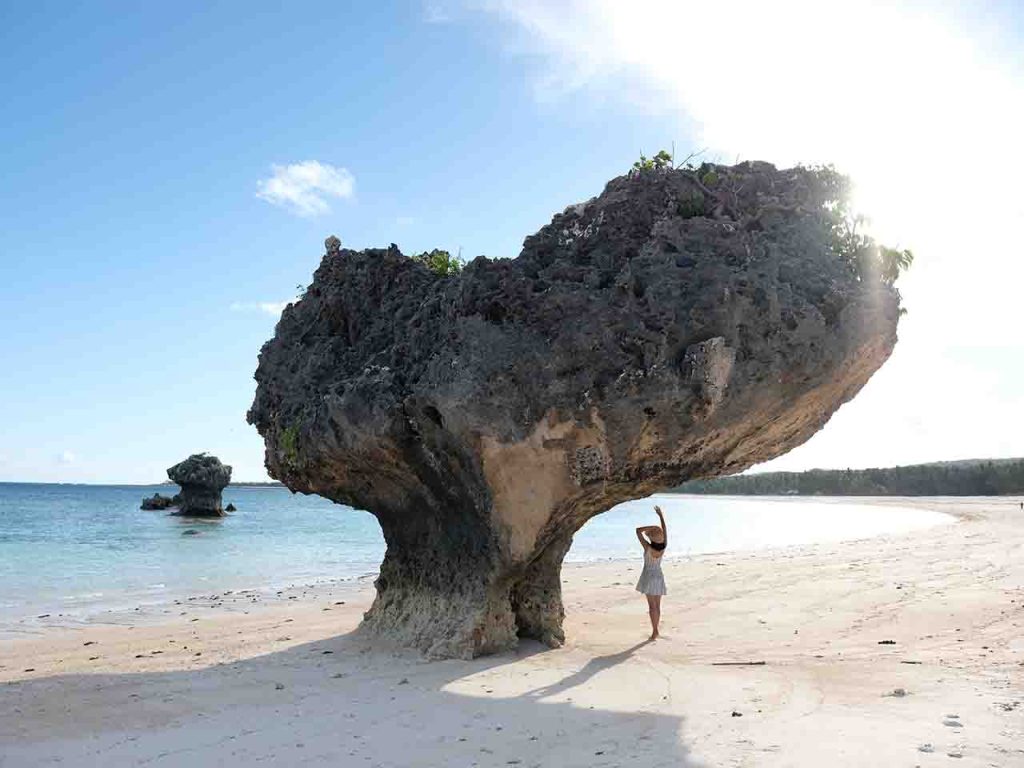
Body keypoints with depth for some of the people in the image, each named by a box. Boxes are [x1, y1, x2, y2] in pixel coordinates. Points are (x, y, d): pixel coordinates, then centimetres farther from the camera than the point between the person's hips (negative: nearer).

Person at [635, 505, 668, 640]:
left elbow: (638, 530, -15)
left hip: (648, 577, -4)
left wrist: (651, 526, -16)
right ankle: (655, 630, 17)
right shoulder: (663, 548, -6)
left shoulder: (648, 548, -17)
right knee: (657, 605, 10)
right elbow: (665, 531, 5)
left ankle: (654, 630, -8)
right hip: (659, 577, 4)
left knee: (652, 605, -3)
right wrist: (661, 515, 10)